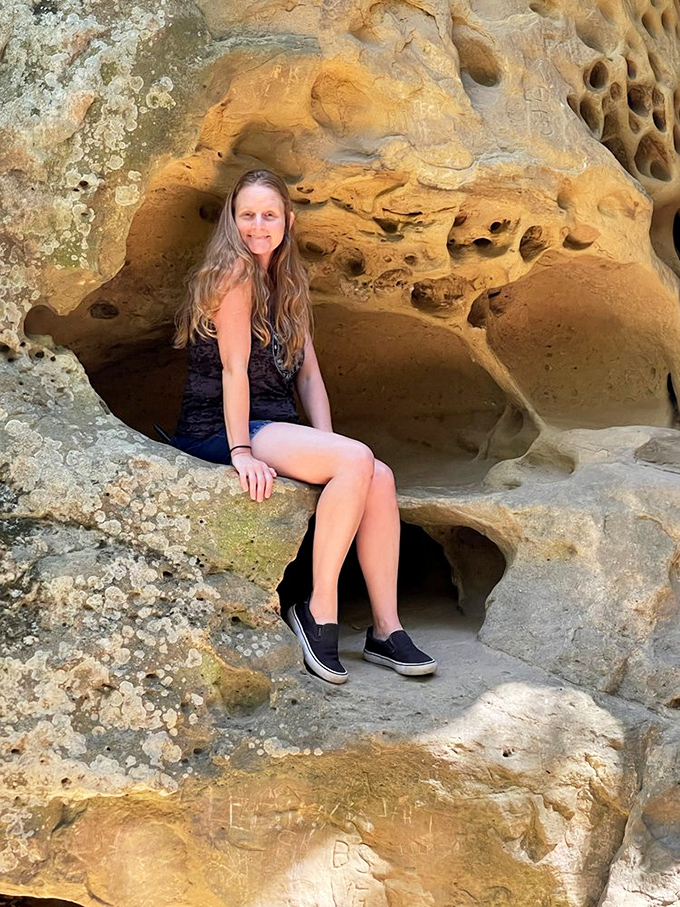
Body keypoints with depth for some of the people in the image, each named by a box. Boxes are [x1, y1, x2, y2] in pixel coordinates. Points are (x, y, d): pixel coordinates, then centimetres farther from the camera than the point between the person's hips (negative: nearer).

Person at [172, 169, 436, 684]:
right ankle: (319, 612, -19)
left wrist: (326, 445, -1)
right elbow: (234, 368, -14)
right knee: (357, 460, -27)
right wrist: (242, 451, -20)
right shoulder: (234, 271, -7)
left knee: (380, 477, -16)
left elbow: (309, 375, 12)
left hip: (273, 428, 8)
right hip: (219, 431, -8)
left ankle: (385, 630, -13)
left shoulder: (286, 284, 19)